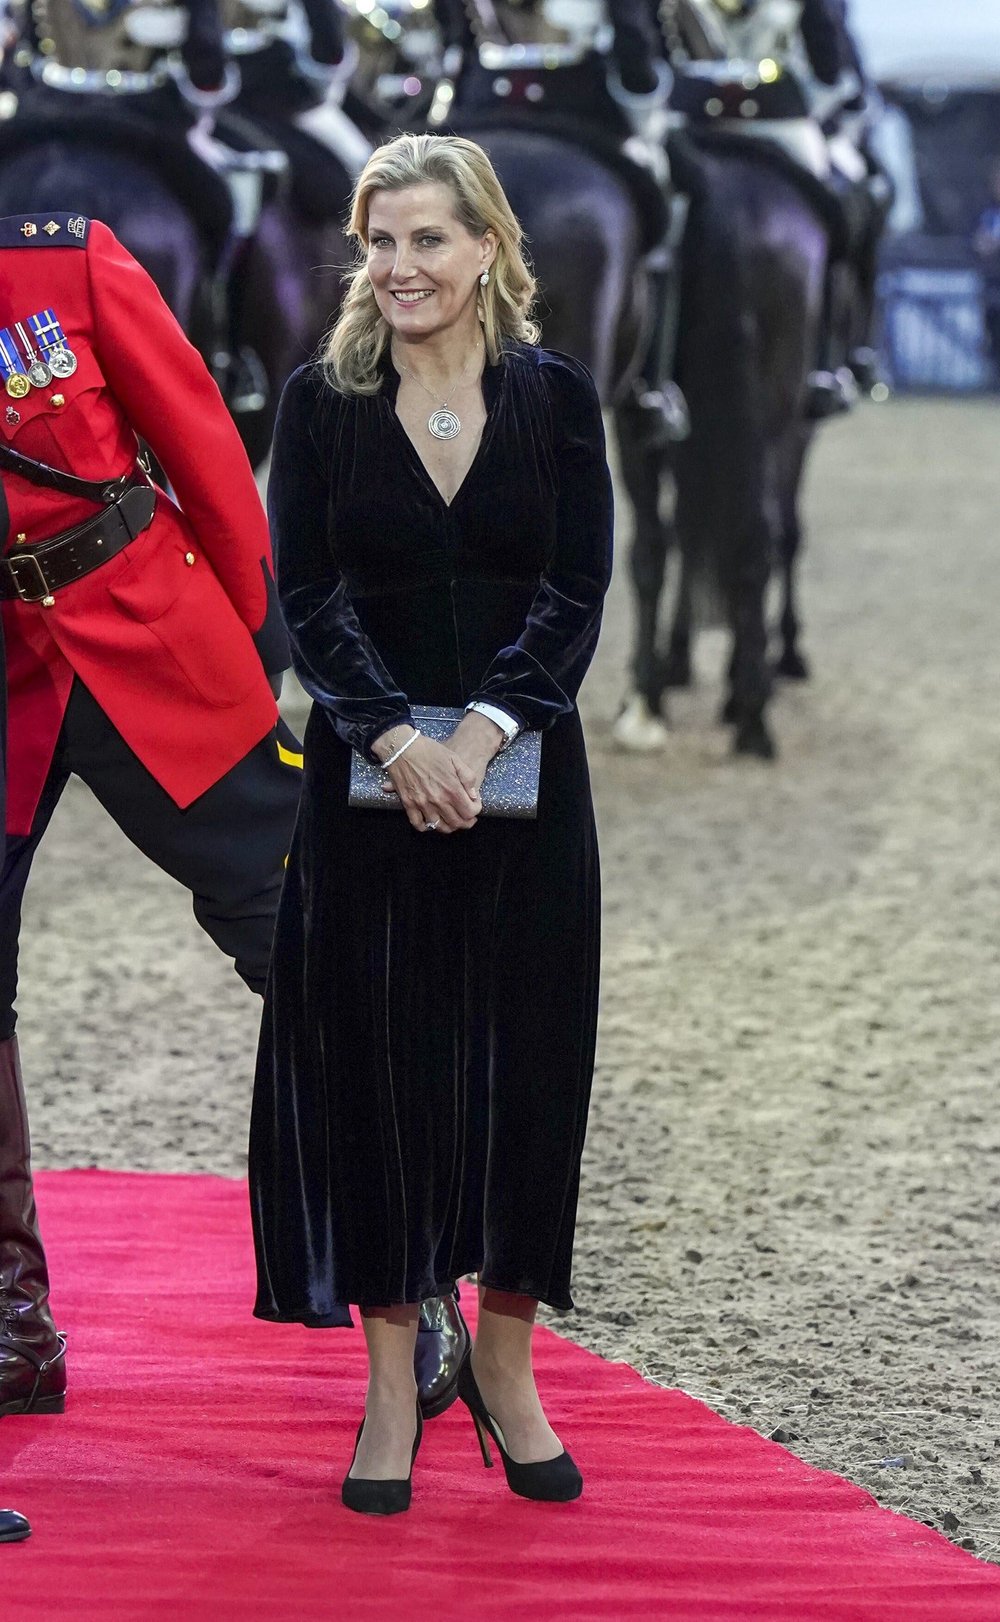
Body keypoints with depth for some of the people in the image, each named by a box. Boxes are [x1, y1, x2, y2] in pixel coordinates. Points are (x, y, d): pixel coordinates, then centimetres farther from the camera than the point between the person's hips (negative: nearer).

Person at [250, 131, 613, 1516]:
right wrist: (395, 740, -19)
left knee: (525, 1060, 3)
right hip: (371, 775, 0)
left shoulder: (554, 397, 3)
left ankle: (507, 1368, 16)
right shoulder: (322, 402, 2)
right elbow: (308, 596, -4)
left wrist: (481, 730, -18)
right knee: (376, 1059, 1)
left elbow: (578, 591, -4)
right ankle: (392, 1384, 10)